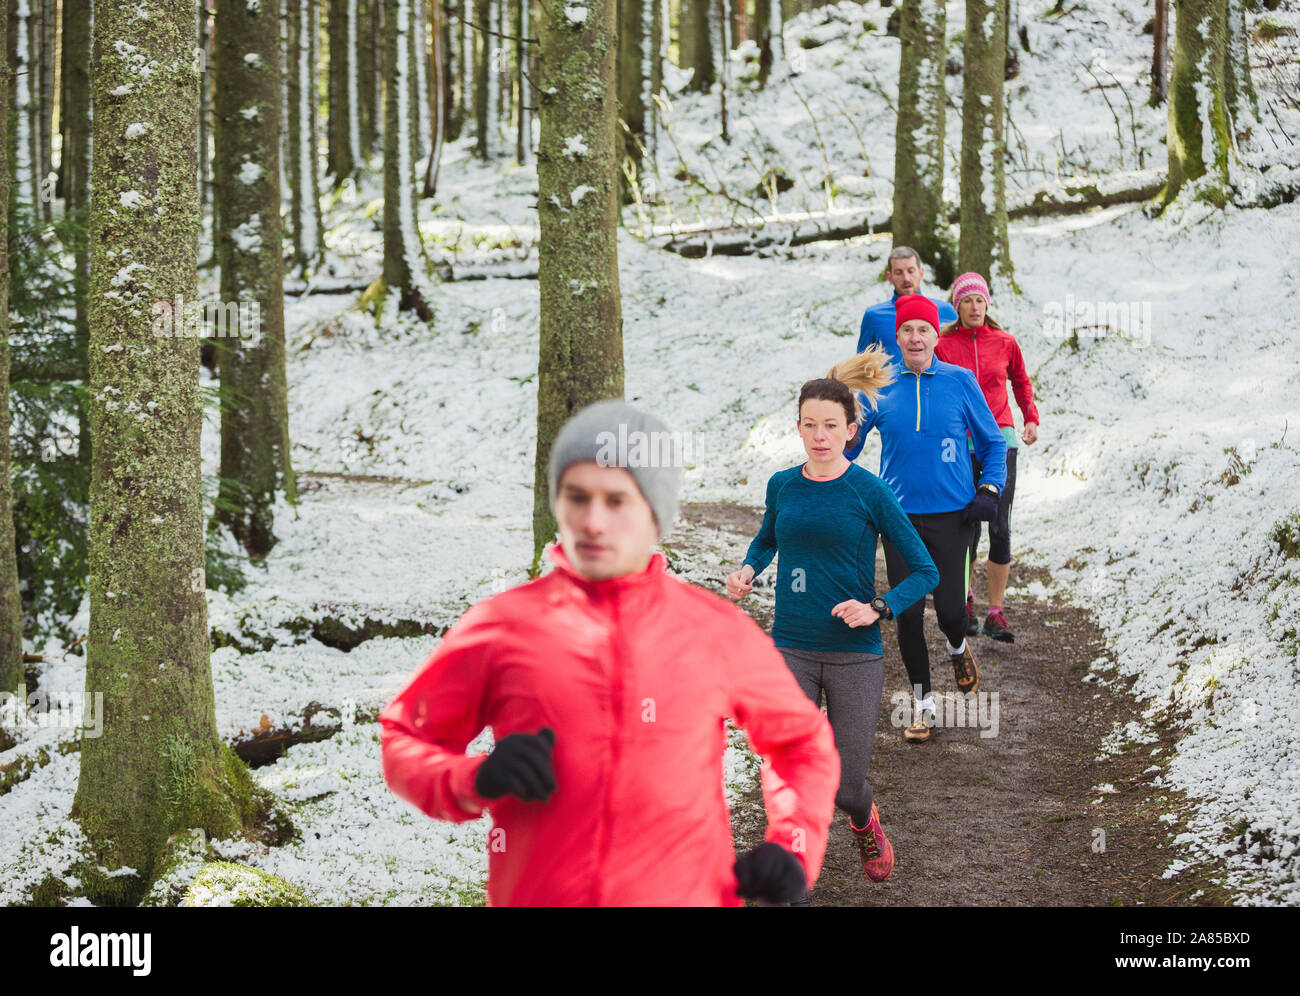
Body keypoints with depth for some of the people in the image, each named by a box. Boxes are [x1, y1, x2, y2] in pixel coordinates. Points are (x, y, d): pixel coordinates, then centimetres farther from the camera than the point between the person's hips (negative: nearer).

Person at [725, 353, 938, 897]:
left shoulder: (870, 493, -8)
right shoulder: (783, 486, 2)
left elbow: (925, 571, -3)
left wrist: (877, 608, -18)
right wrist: (747, 571, 3)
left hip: (854, 655, -2)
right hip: (791, 652, 2)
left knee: (845, 787, 3)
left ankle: (865, 822, 40)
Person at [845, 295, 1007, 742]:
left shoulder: (960, 382, 0)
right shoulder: (880, 388, 2)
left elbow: (993, 442, 10)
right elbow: (847, 446, 8)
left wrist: (988, 490, -2)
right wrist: (845, 438, -14)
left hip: (951, 514, -1)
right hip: (900, 515, 1)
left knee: (950, 608, -8)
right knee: (907, 613, 0)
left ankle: (958, 647, 29)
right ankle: (922, 702, 16)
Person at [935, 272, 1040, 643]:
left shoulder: (1005, 343, 4)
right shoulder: (943, 346, 1)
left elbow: (1021, 382, 20)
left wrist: (1031, 417, 6)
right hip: (959, 444, -1)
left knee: (999, 529, -7)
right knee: (967, 529, 2)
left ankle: (996, 613, -1)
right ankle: (966, 598, 28)